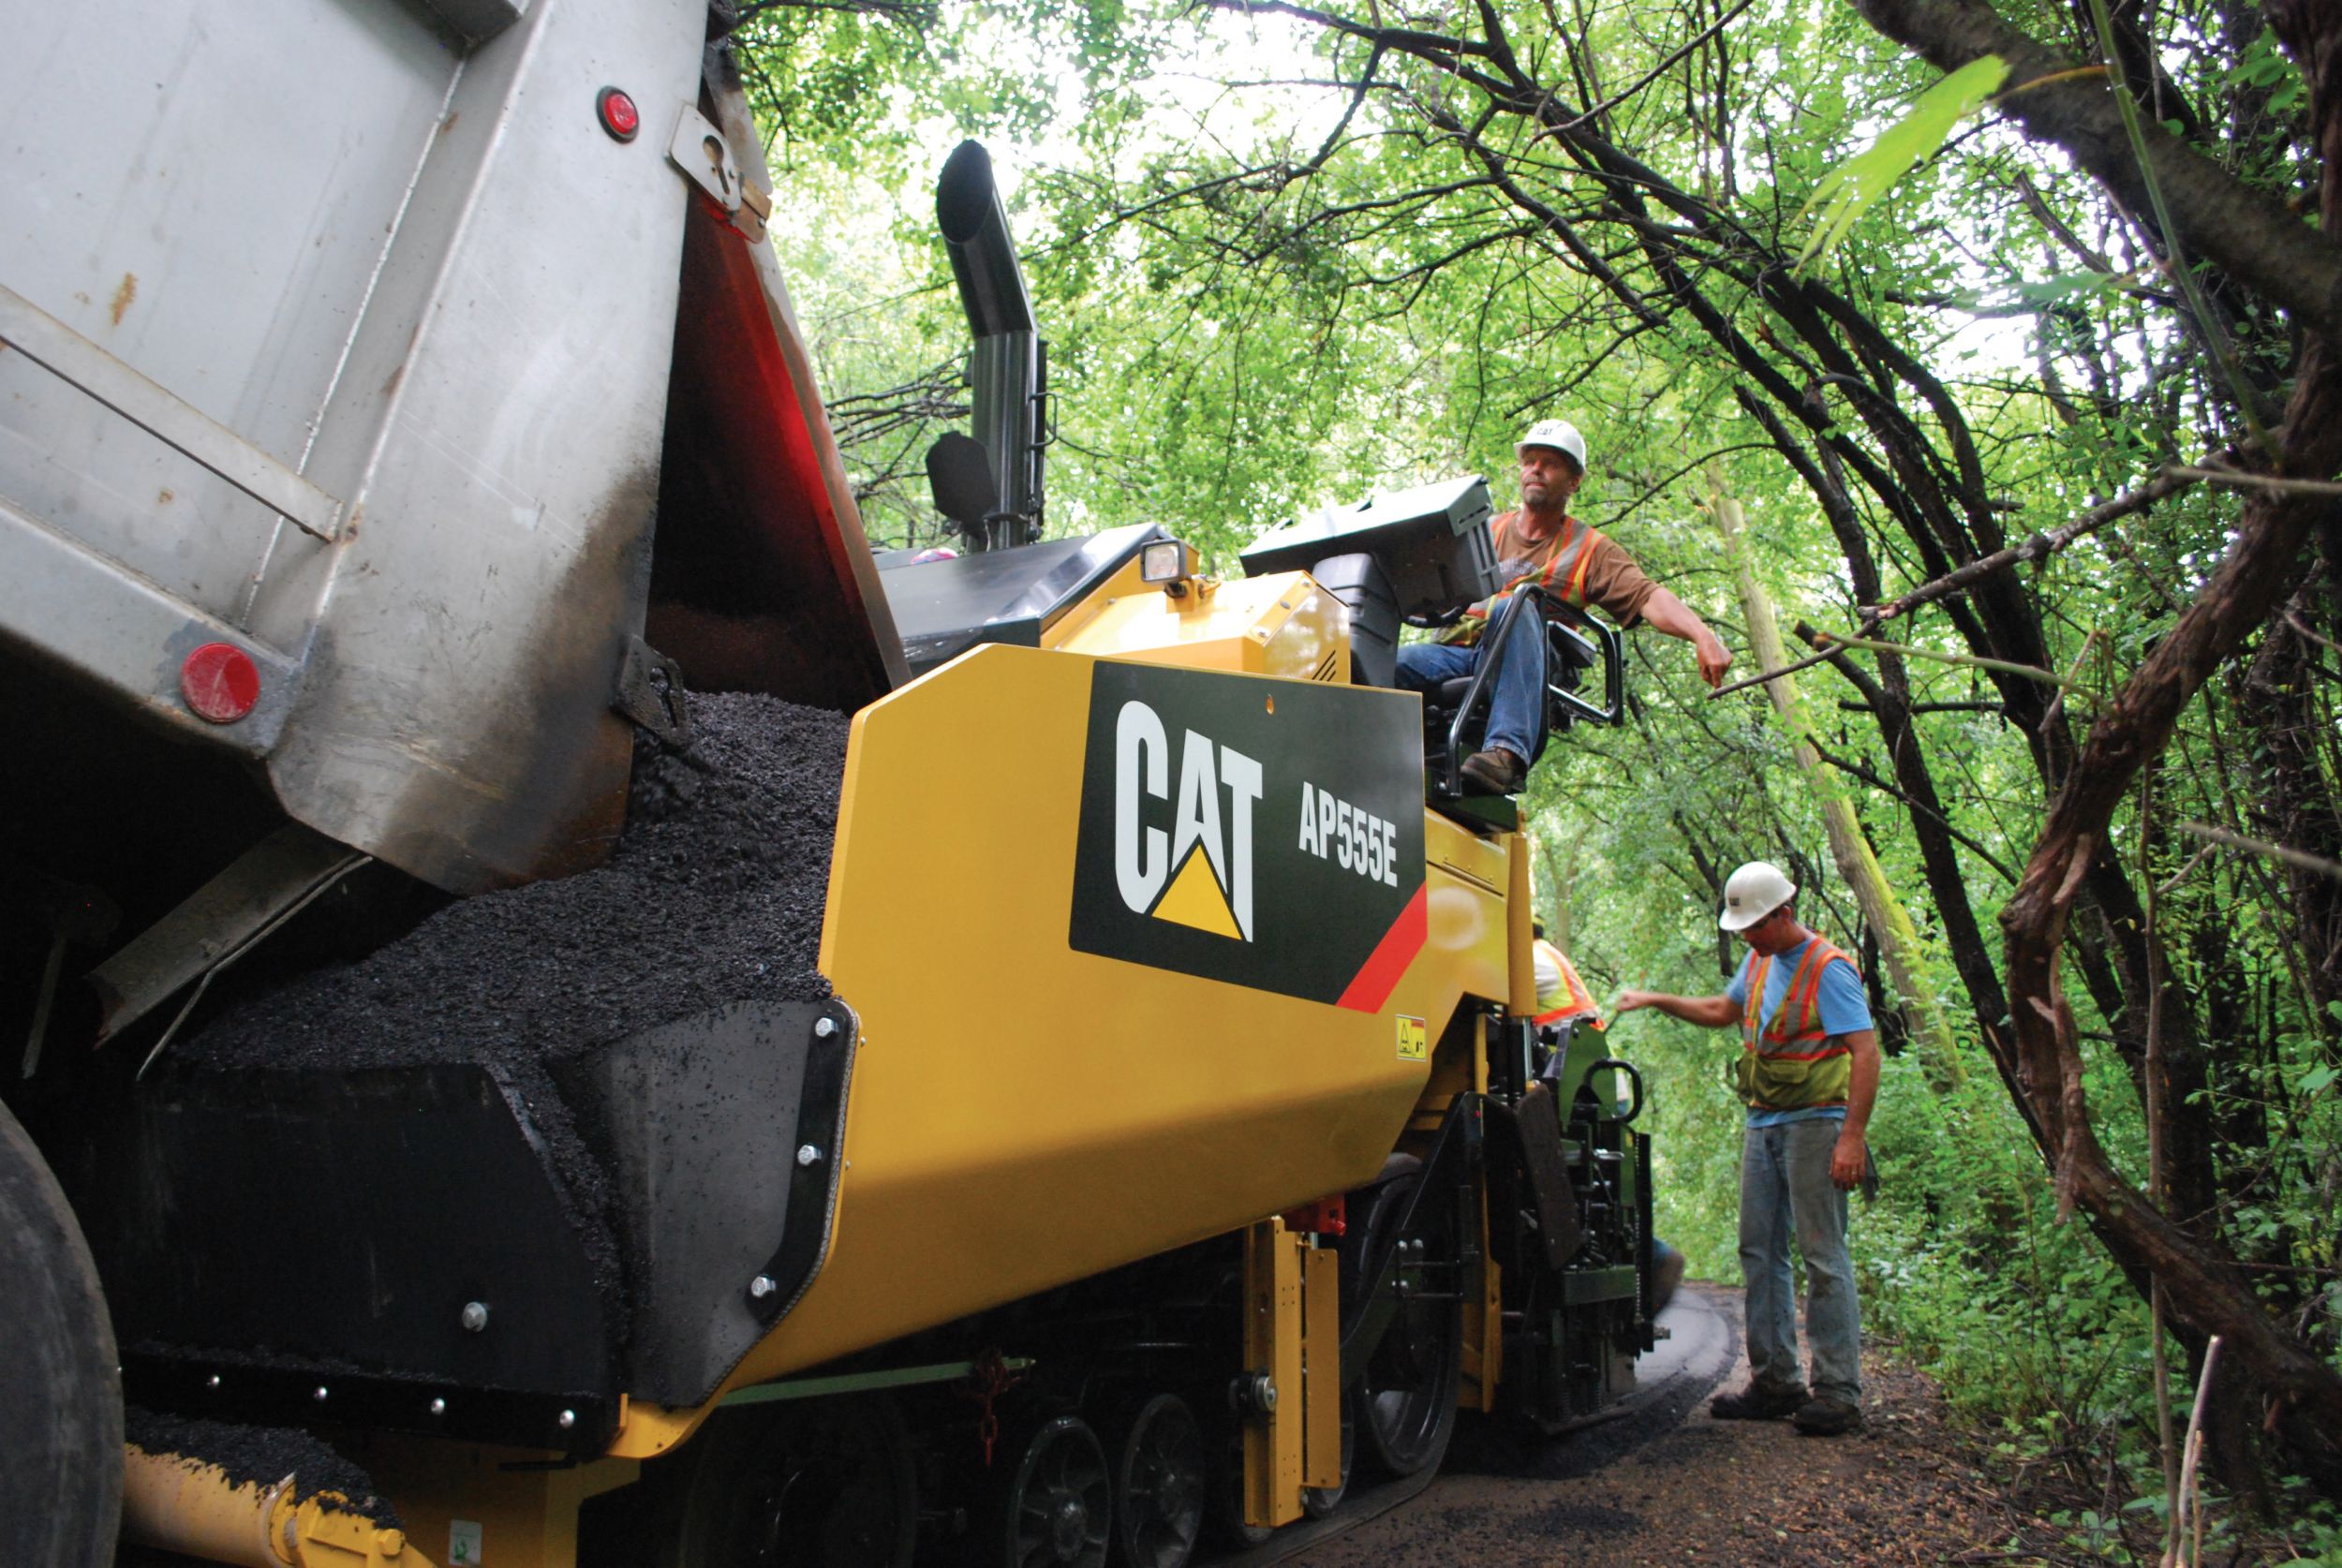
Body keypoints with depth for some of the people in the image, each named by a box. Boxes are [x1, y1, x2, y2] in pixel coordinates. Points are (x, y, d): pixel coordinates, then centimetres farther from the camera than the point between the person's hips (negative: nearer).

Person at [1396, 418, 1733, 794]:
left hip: (1523, 663, -2)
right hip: (1457, 651, 2)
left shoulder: (1590, 549, 18)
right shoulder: (1486, 530, 27)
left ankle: (1508, 753, -50)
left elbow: (1648, 597, 3)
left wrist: (1702, 636, -15)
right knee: (1394, 663, -31)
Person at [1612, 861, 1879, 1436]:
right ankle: (1775, 1382, 17)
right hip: (1763, 1124, 8)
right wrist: (1655, 1001, 22)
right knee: (1760, 1252, 9)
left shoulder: (1828, 968, -11)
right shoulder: (1760, 960, 15)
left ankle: (1838, 1393, 3)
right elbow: (1723, 1011, 31)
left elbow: (1865, 1053, -16)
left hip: (1813, 1123, -8)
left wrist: (1853, 1136, -22)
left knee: (1822, 1255, -5)